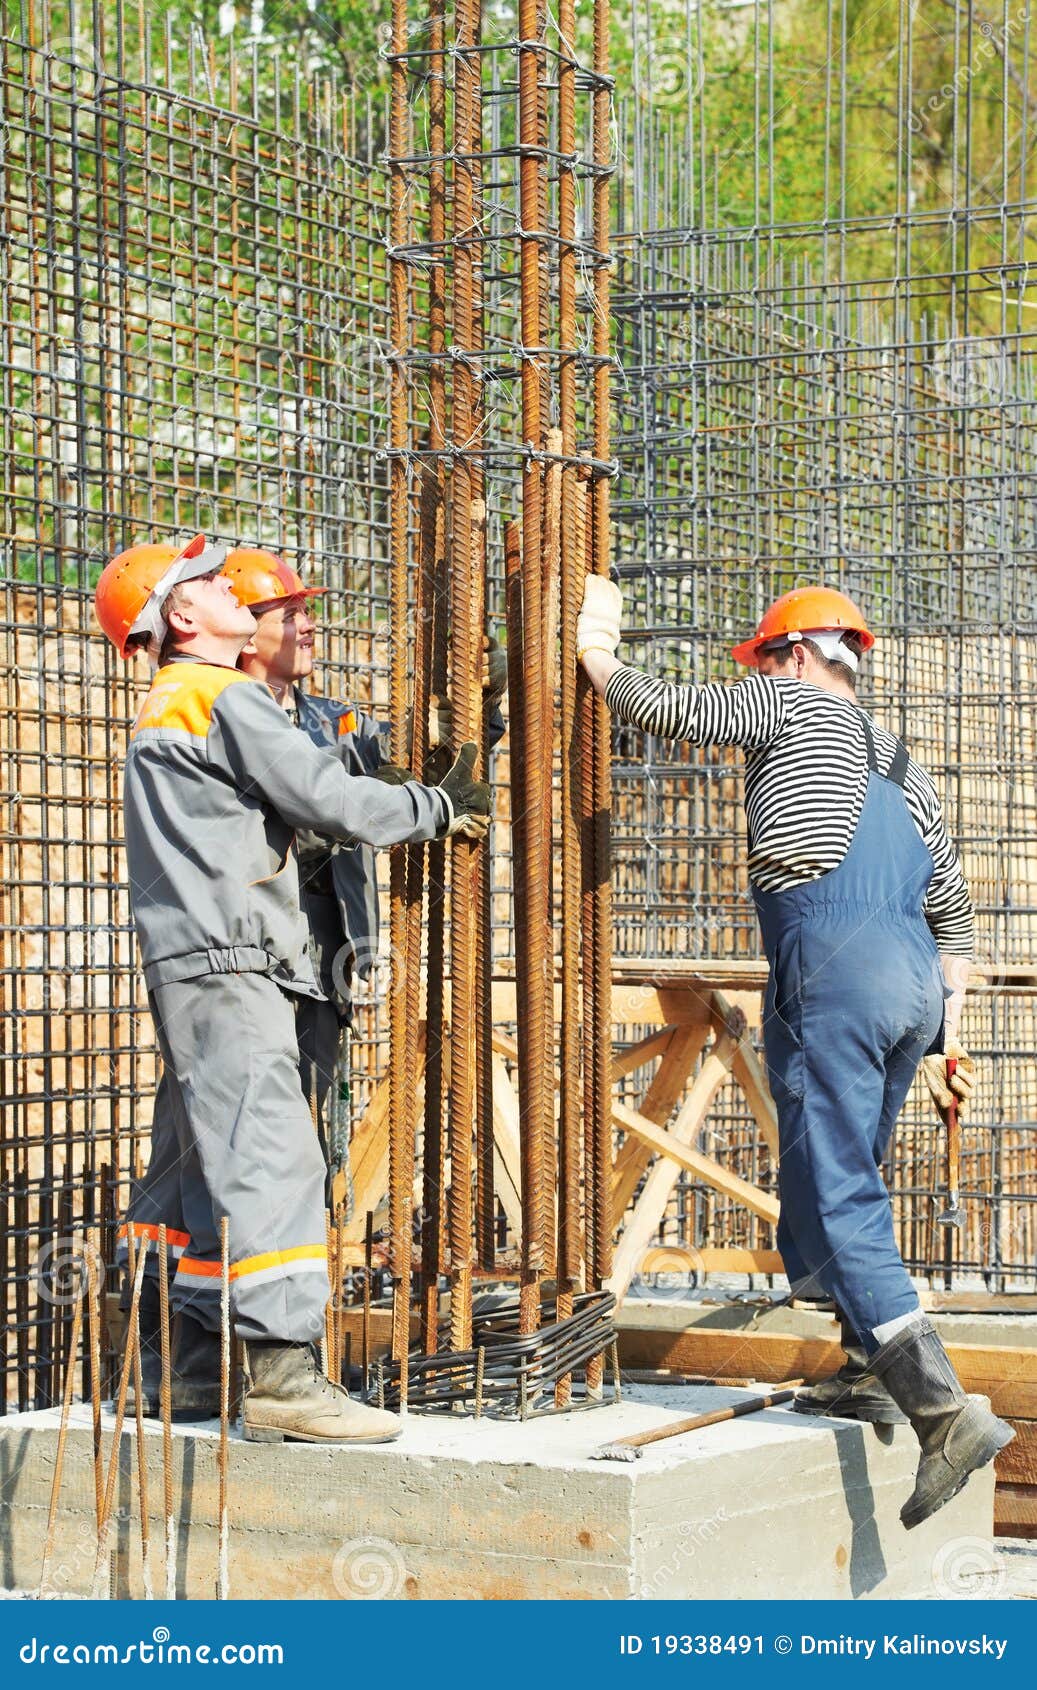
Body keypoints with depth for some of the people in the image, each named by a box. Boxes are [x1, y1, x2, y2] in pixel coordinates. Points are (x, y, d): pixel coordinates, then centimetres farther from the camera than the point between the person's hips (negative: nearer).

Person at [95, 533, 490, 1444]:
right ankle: (281, 1374, -21)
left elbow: (286, 803, 20)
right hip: (229, 967, -10)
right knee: (271, 1157, -15)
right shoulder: (224, 699, -9)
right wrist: (438, 808, 0)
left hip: (190, 968, 10)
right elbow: (328, 799, -13)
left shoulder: (162, 713, 22)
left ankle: (192, 1363, 16)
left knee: (200, 1166, 12)